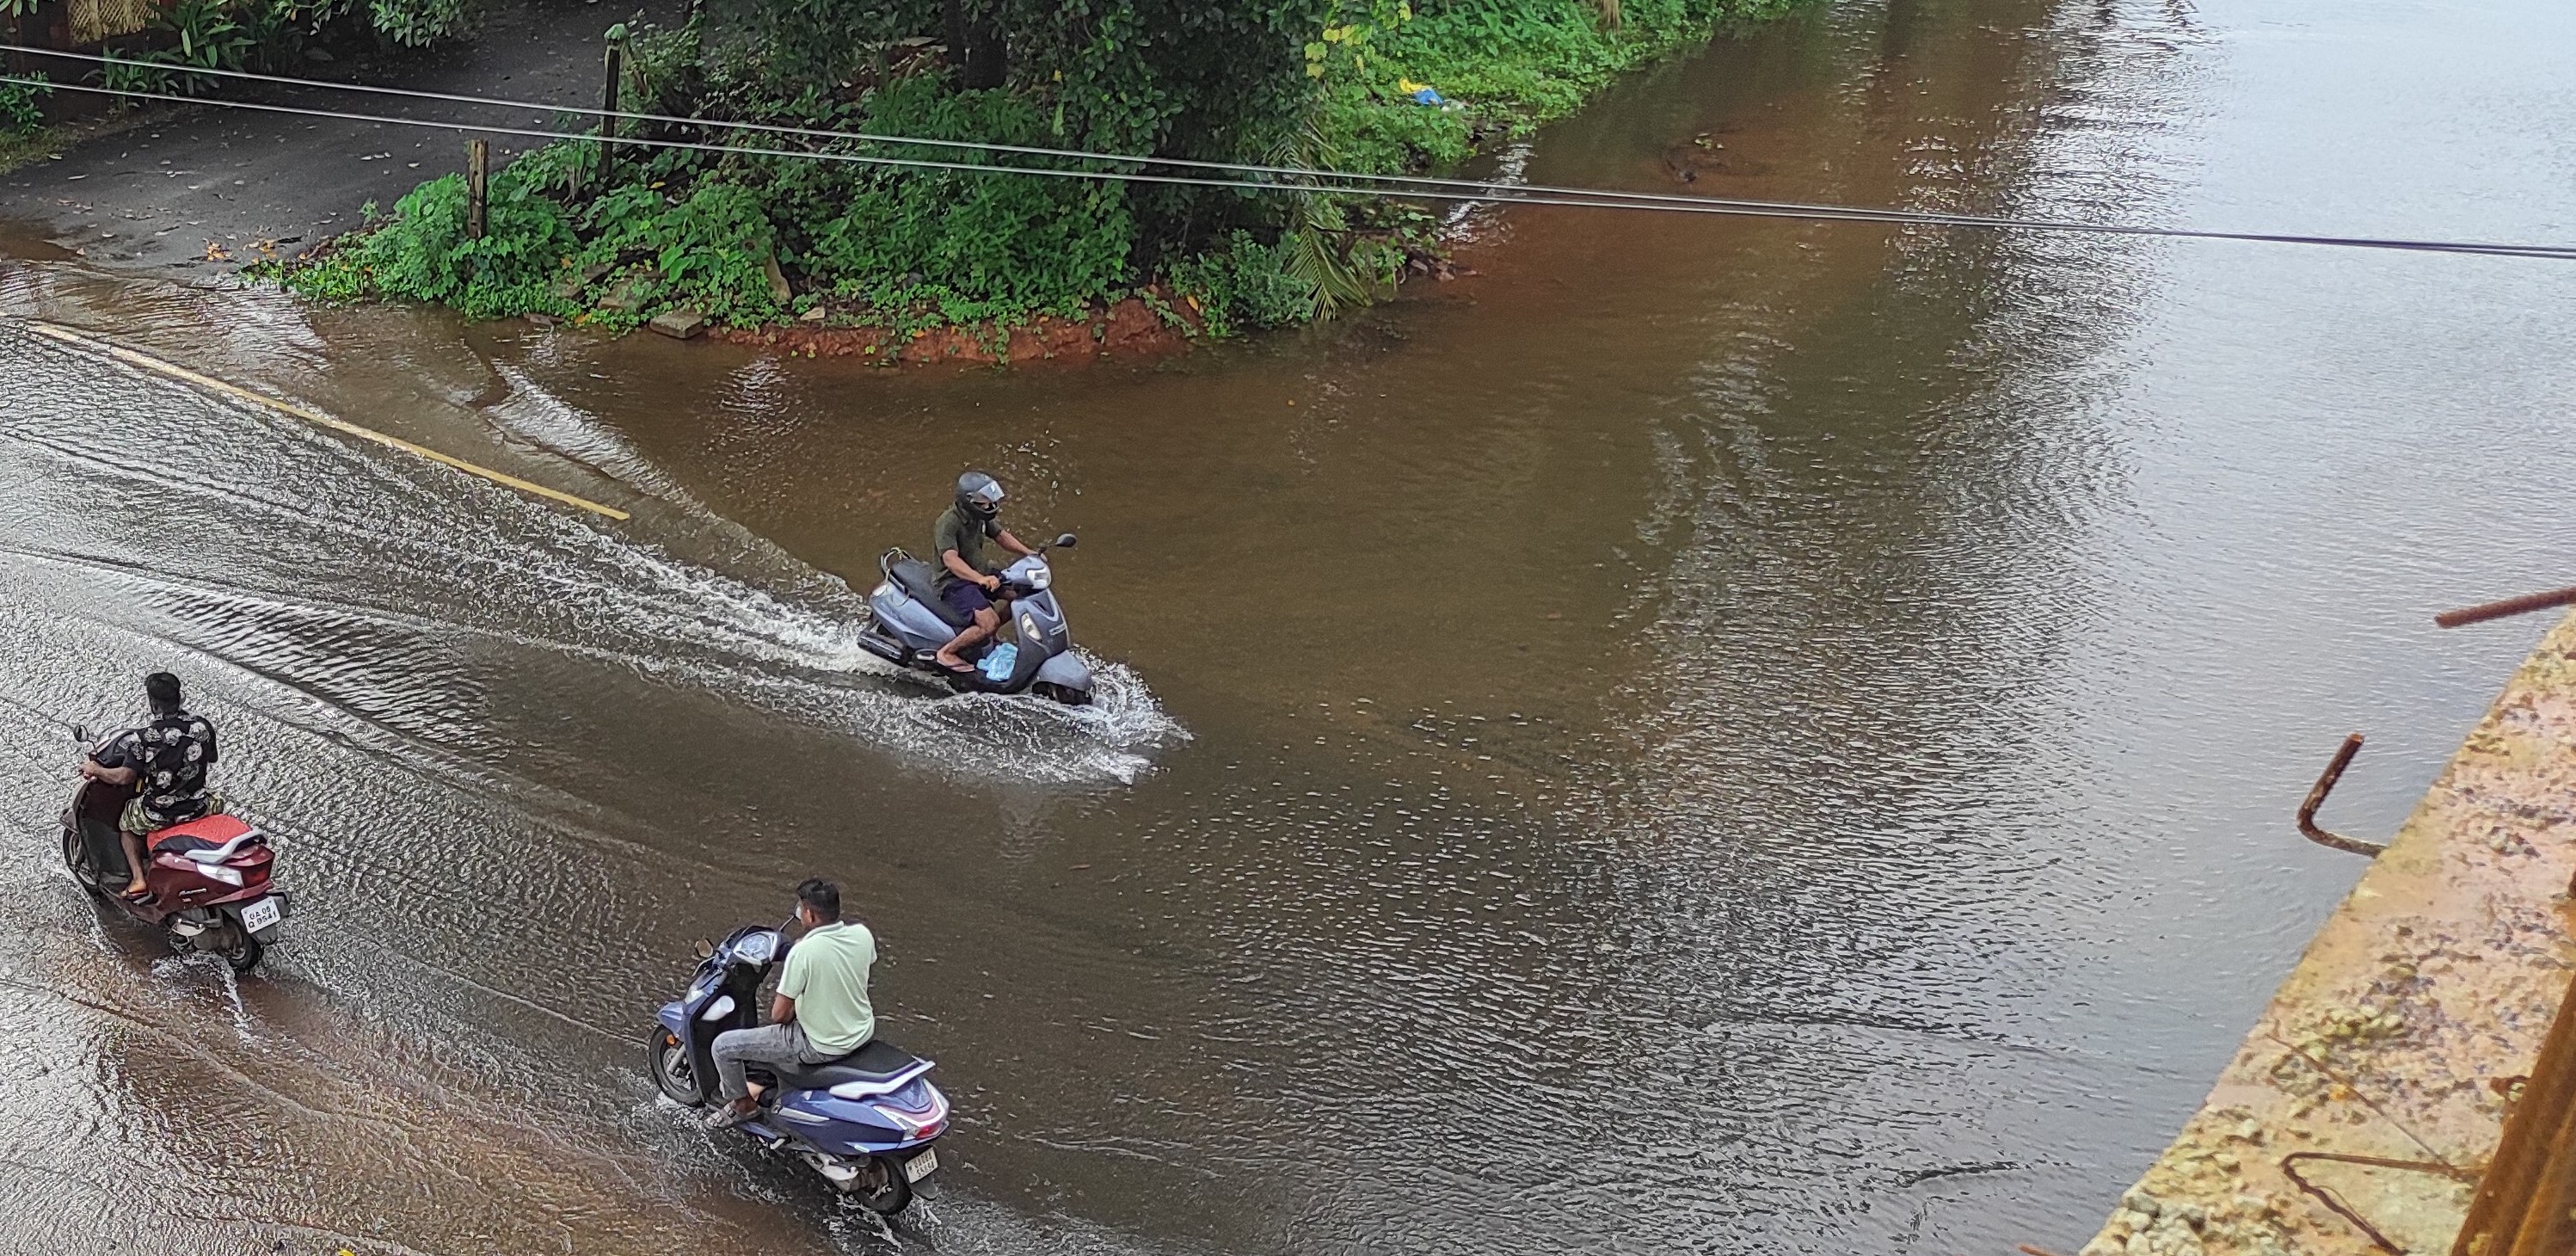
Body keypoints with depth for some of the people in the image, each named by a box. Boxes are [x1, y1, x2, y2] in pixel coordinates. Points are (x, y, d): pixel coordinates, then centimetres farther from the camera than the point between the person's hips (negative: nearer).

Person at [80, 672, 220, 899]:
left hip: (157, 814, -2)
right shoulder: (203, 726, -8)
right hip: (199, 807, 2)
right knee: (217, 802, 37)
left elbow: (124, 777, -17)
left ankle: (137, 878, 20)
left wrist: (95, 770, 2)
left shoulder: (143, 738, -18)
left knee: (126, 822, 31)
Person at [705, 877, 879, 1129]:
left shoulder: (803, 952, -26)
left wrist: (786, 1014, 5)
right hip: (864, 1032, 7)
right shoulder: (862, 933, -9)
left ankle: (742, 1104, 28)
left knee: (723, 1046, 4)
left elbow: (779, 1014, -19)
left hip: (822, 1046, -7)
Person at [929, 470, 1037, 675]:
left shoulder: (980, 516, 1)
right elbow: (950, 560, -36)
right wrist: (981, 579, -50)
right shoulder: (948, 523, -25)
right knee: (990, 623, -25)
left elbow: (1000, 535, 14)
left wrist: (1028, 553, -1)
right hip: (954, 581, -9)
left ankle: (987, 631, 17)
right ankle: (946, 653, -9)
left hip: (979, 572, 9)